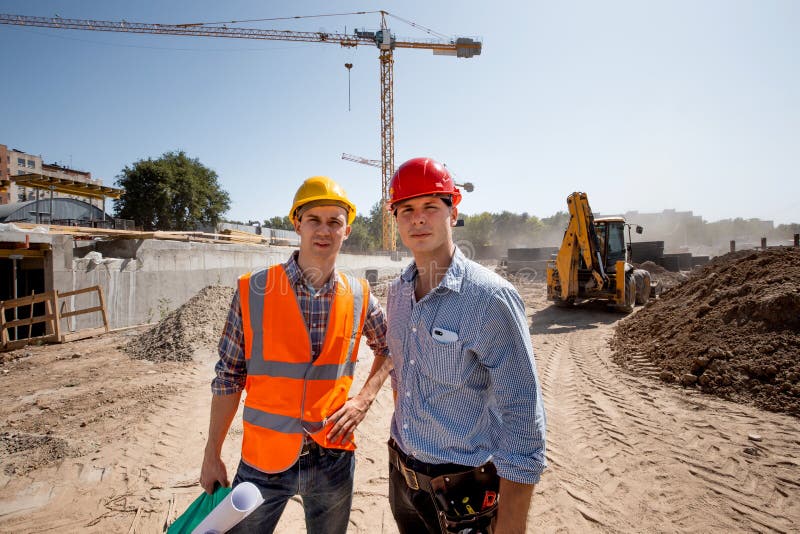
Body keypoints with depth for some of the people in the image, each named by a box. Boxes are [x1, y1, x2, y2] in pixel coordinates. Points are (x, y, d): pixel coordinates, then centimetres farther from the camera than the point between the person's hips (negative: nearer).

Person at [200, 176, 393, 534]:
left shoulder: (359, 297, -5)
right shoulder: (253, 291, -11)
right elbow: (228, 377, -4)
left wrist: (364, 400, -2)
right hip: (264, 458, -1)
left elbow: (388, 346, 11)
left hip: (334, 459, 2)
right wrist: (212, 454, -1)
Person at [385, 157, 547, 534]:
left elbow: (523, 423, -20)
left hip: (463, 491, -5)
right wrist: (402, 452, 17)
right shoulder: (397, 292, -1)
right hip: (402, 478, 6)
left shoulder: (490, 298, -22)